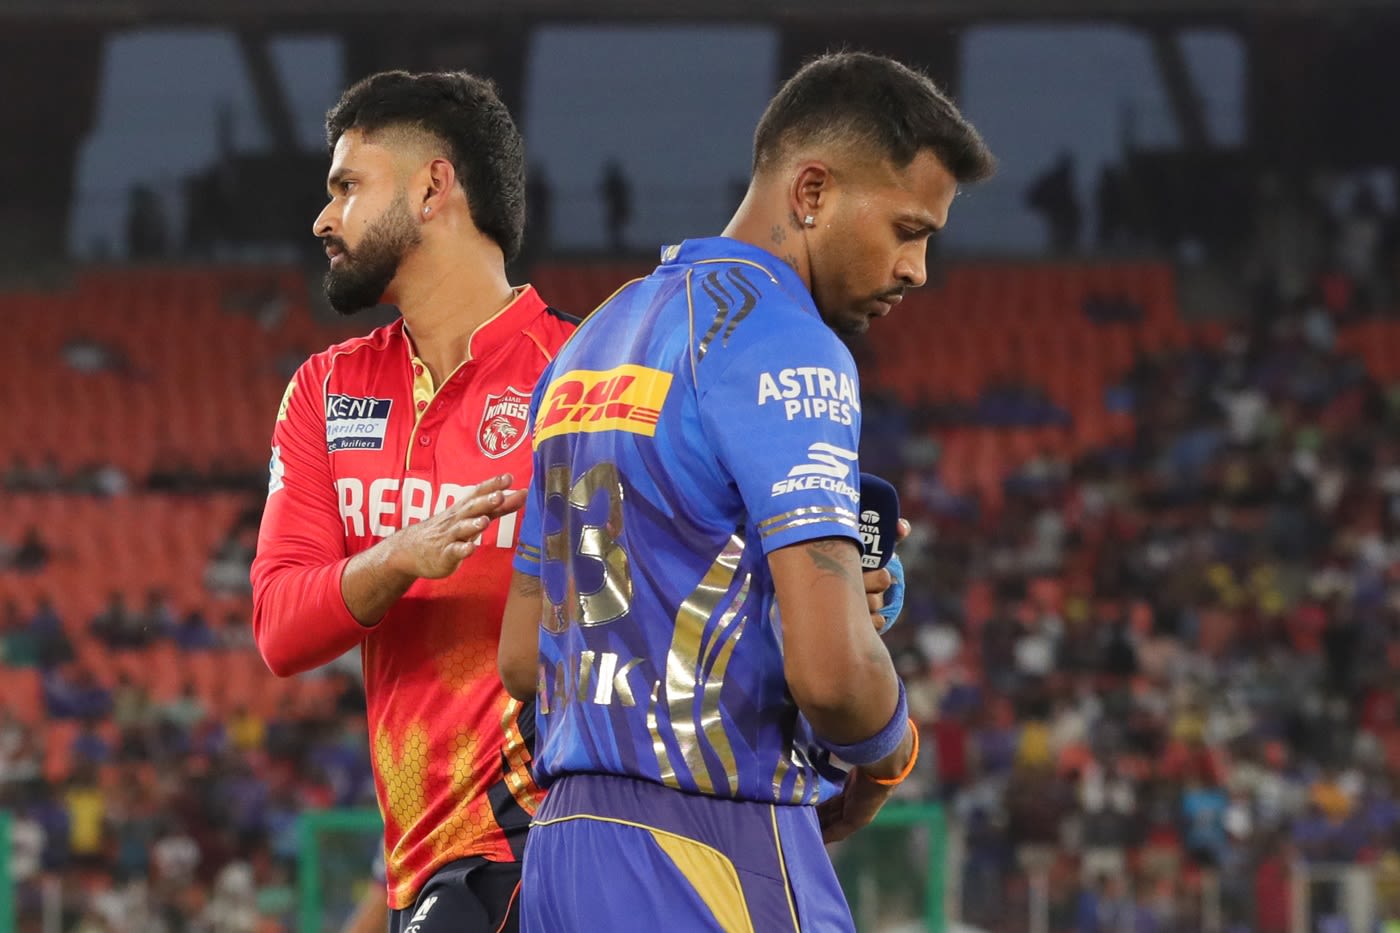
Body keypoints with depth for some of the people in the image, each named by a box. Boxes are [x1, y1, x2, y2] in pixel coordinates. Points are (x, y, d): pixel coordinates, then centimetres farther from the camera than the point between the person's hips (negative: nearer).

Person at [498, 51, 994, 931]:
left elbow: (522, 657, 22)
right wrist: (888, 753, 0)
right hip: (718, 859, -9)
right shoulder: (783, 348, -10)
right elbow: (829, 668, -20)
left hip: (562, 853, 9)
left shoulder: (595, 341, 19)